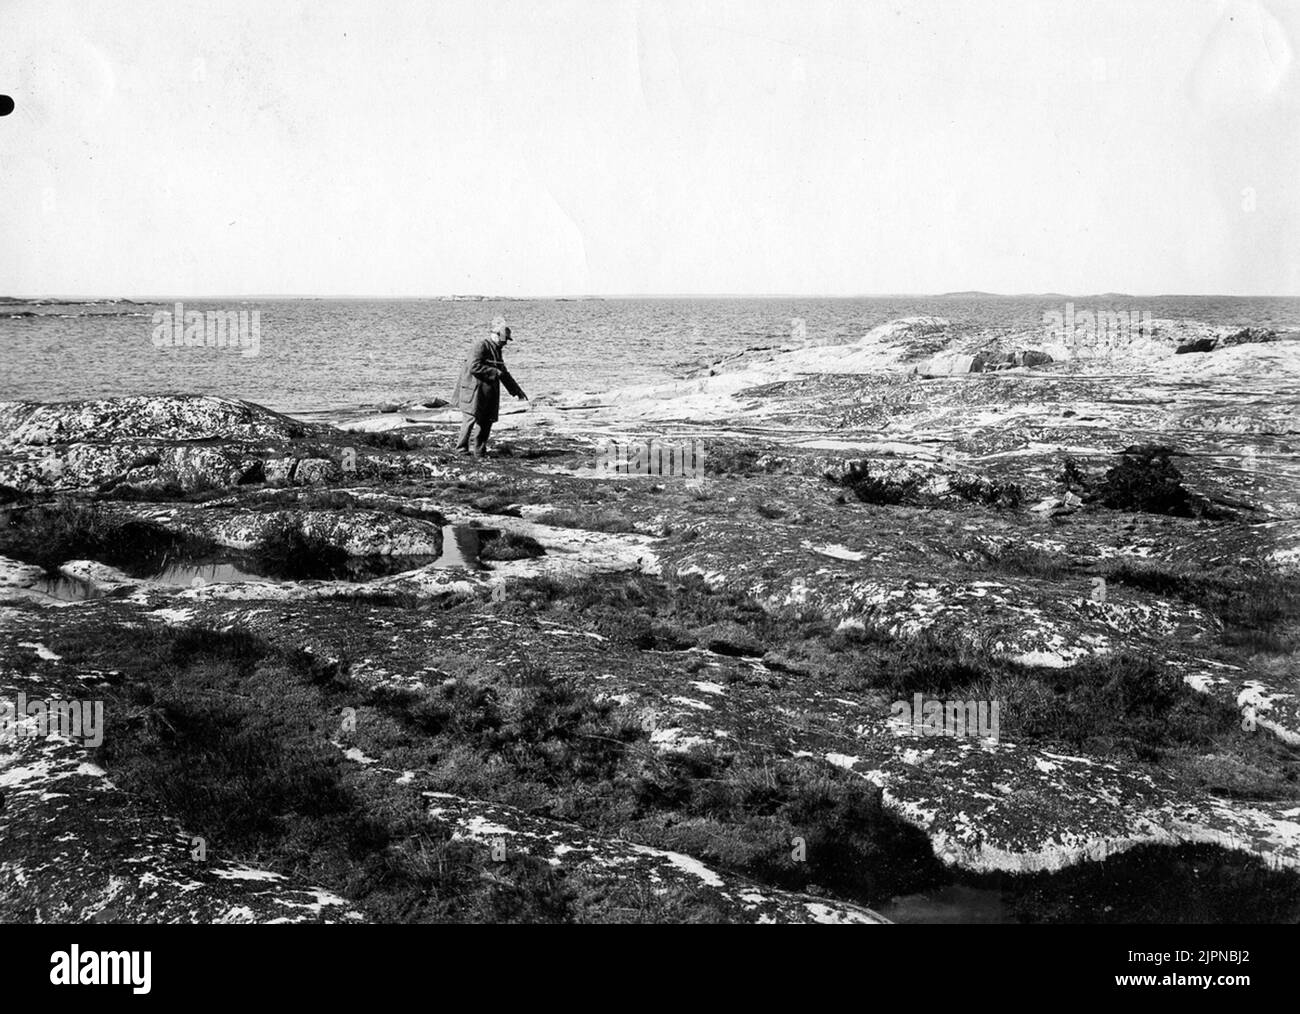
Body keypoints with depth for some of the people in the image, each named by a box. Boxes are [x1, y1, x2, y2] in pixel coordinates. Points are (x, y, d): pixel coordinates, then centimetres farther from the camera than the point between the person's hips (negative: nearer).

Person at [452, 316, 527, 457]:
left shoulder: (497, 350, 17)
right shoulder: (481, 345, -13)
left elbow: (504, 373, 26)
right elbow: (473, 367, -24)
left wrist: (517, 391, 25)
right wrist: (494, 372, -19)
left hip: (489, 392, 9)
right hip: (474, 389, -9)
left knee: (487, 420, 5)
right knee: (471, 417, -11)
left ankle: (480, 451, 11)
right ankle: (462, 448, -2)